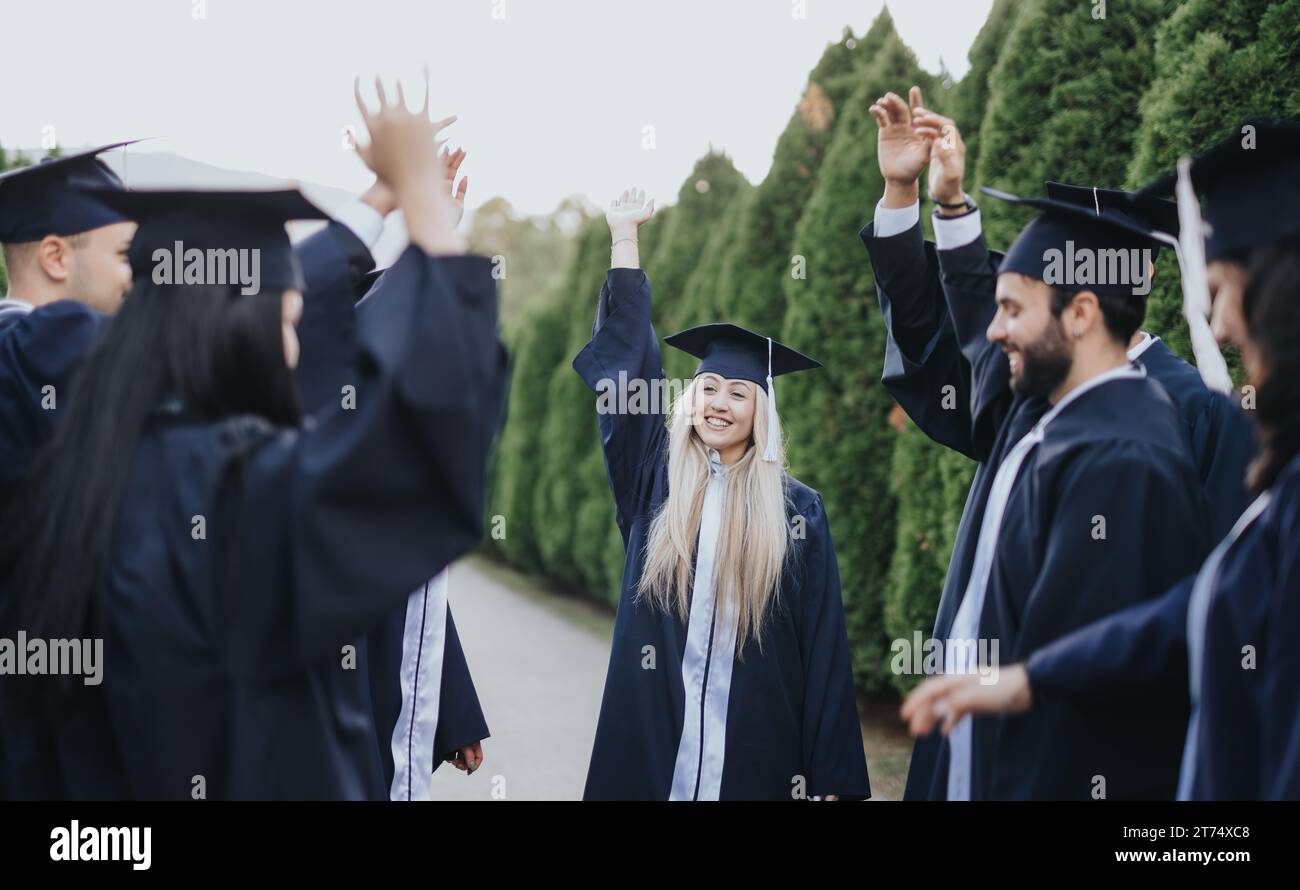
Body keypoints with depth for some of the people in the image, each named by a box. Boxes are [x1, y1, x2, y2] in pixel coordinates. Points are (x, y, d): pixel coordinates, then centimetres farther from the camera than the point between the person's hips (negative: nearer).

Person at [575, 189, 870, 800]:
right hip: (650, 744, 1)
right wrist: (624, 236, 5)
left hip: (755, 750, -1)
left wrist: (828, 777, -5)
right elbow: (625, 368, 4)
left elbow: (823, 649, 0)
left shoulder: (797, 512, 2)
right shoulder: (656, 480, 7)